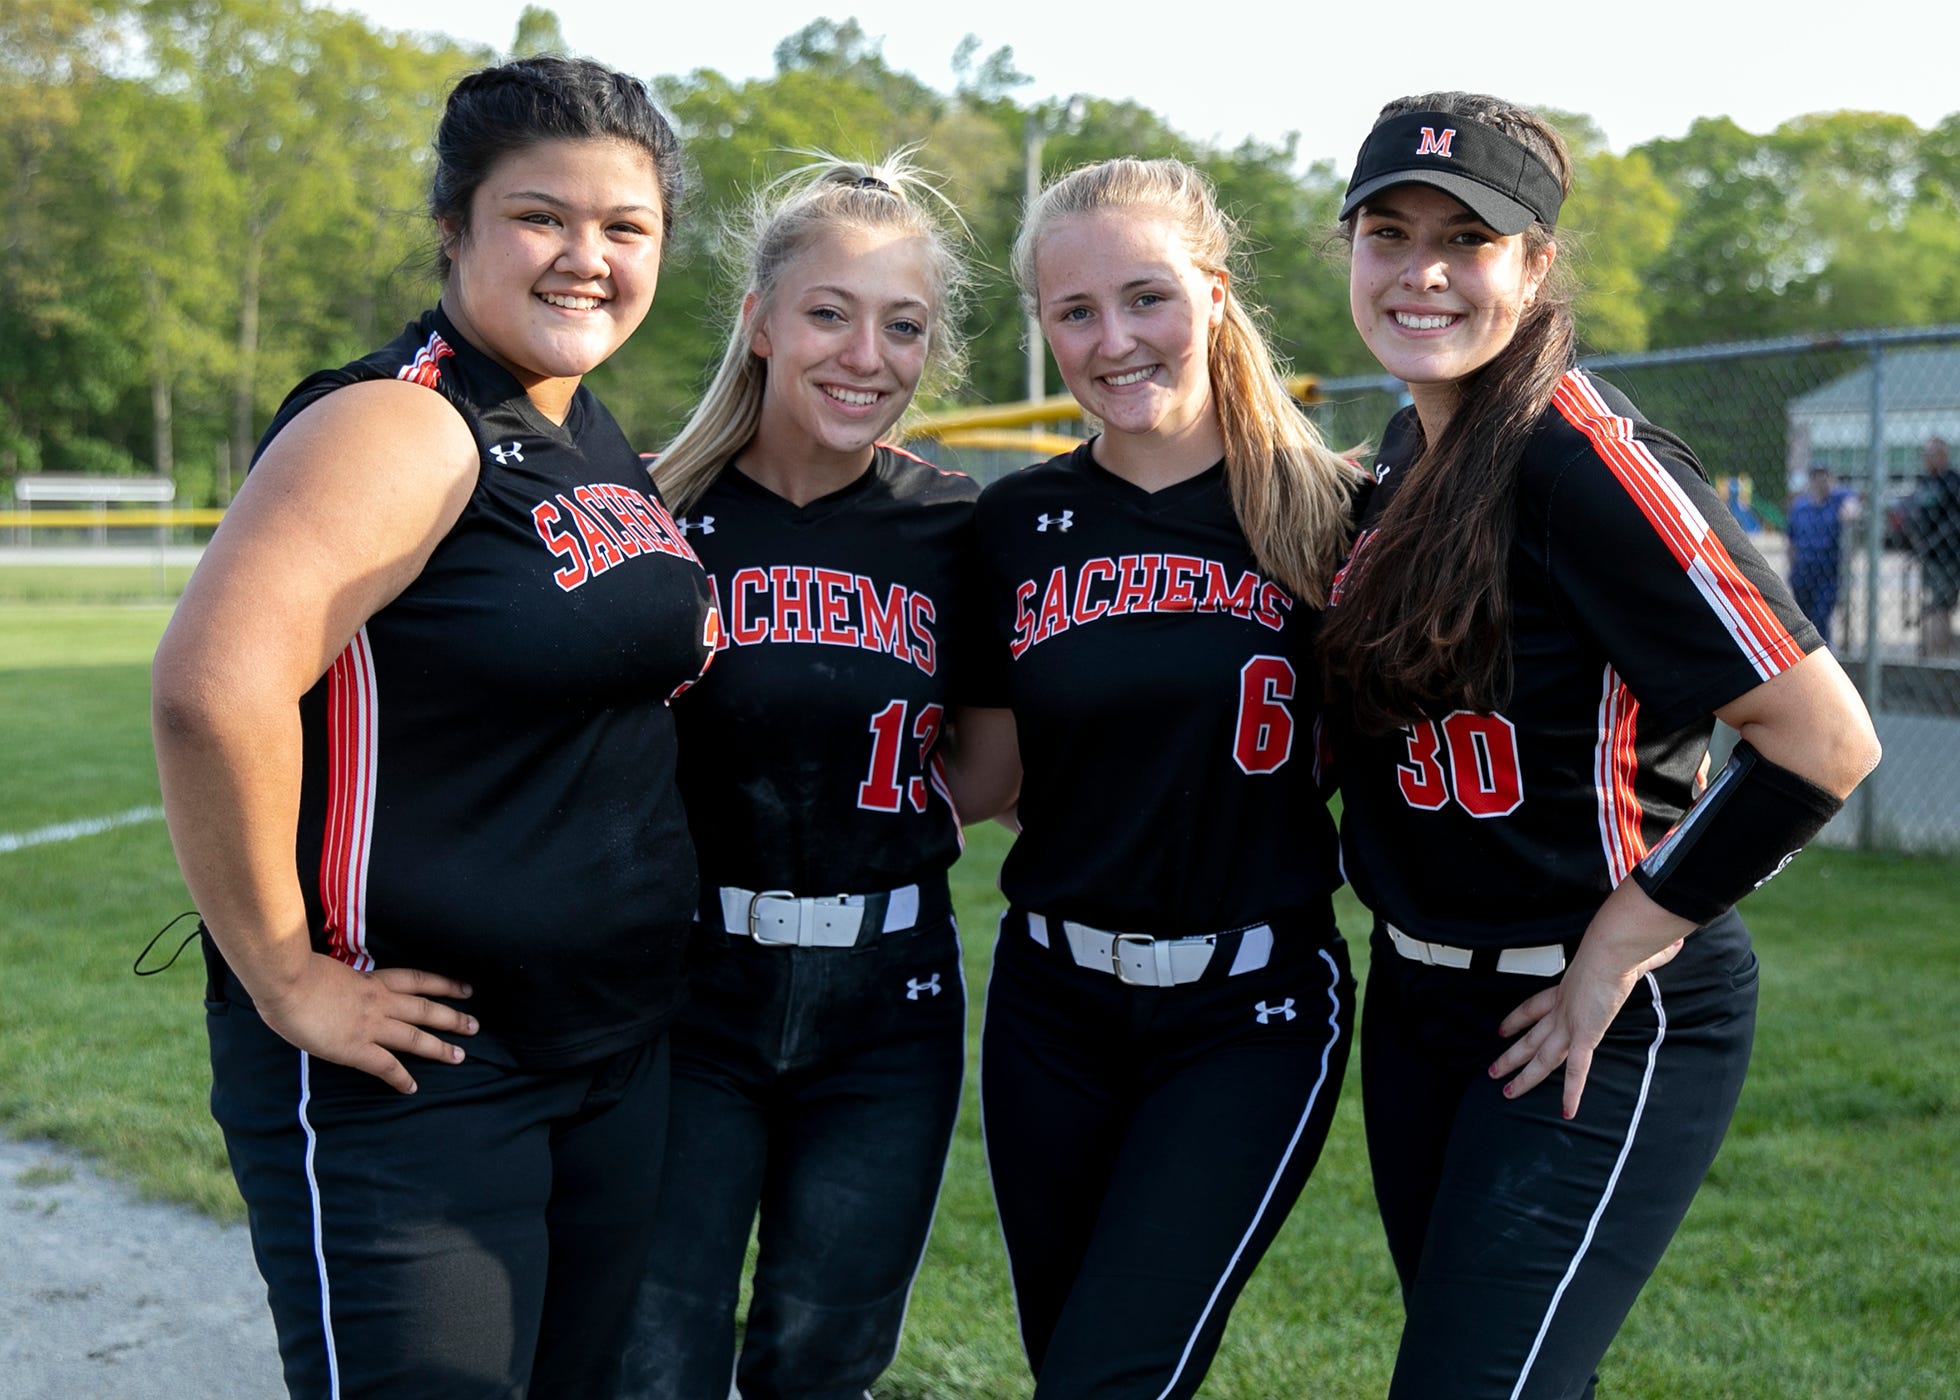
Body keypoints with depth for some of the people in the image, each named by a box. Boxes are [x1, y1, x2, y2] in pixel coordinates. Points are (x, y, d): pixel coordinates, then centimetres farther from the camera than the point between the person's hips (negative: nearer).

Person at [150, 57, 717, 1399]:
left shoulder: (605, 447, 10)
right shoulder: (402, 428, -17)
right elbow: (216, 686, -31)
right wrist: (283, 977, -23)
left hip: (623, 1053, 9)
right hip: (408, 1073, -8)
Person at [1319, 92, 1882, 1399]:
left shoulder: (1585, 459, -19)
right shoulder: (1407, 449, 6)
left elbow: (1825, 735, -21)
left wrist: (1628, 937, -16)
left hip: (1603, 1029, -8)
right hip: (1420, 1000, 8)